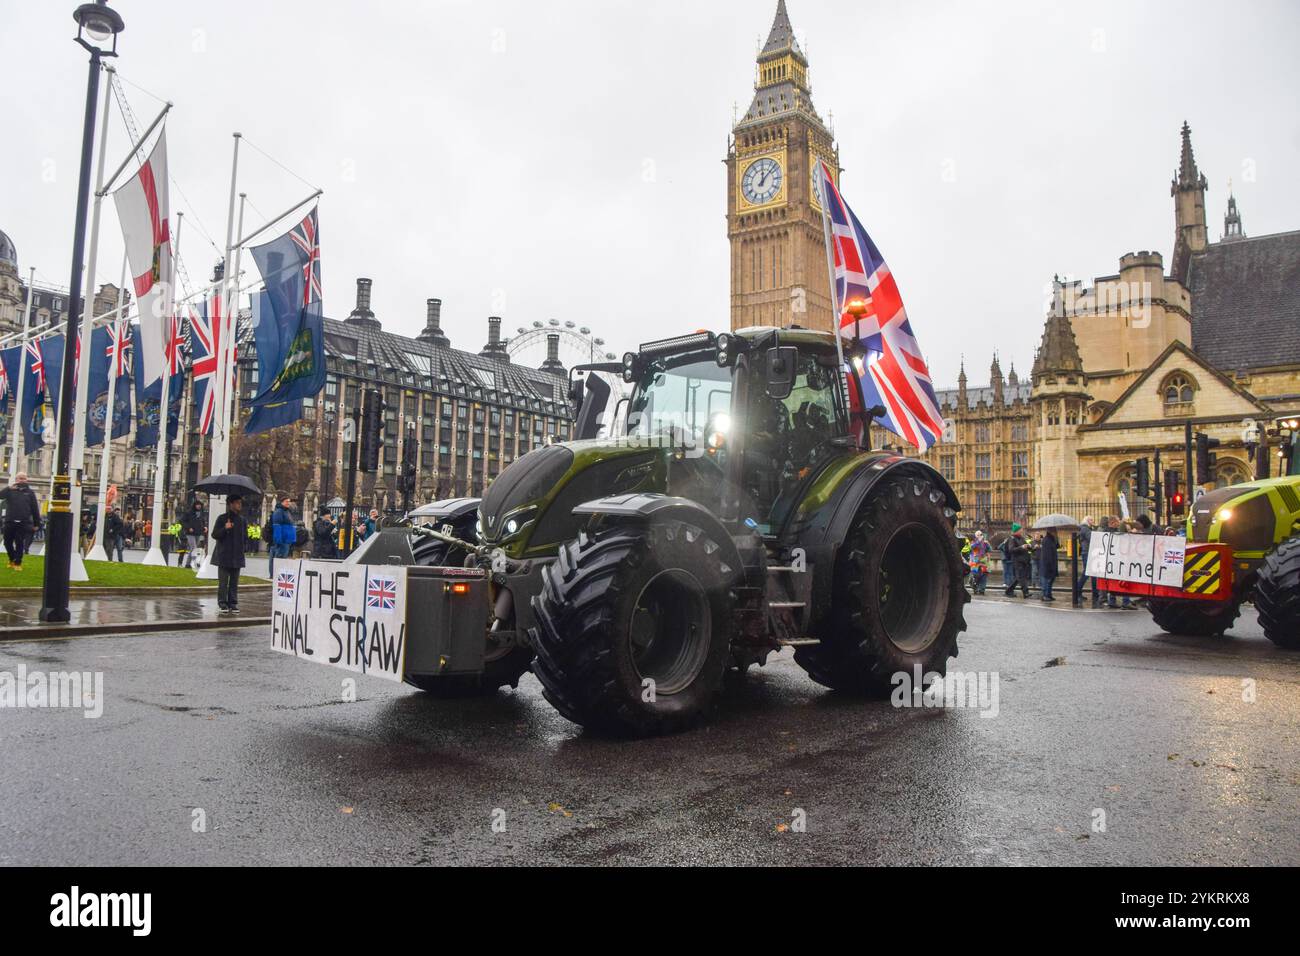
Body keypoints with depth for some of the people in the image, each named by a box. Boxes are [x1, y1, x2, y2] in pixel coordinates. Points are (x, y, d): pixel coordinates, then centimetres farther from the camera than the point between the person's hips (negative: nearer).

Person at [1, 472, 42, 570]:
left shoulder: (30, 492, 8)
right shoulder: (10, 490, 8)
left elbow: (35, 509, 7)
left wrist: (36, 524, 3)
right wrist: (9, 488, -21)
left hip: (23, 523, -1)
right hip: (9, 522, 1)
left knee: (19, 543, -1)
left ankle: (18, 563, 9)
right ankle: (12, 559, 28)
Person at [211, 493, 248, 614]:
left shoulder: (242, 520, 10)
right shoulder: (222, 518, -2)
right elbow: (214, 535, -4)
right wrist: (225, 528, -19)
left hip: (237, 556, 4)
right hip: (224, 555, -4)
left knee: (234, 582, 6)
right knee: (223, 582, -1)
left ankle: (233, 603, 10)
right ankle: (223, 604, 5)